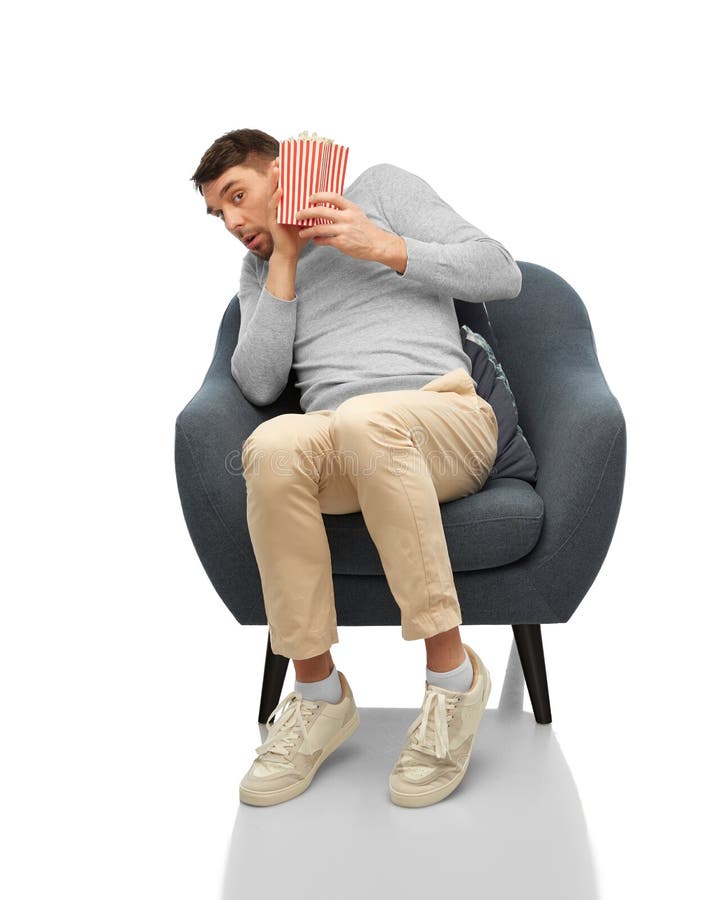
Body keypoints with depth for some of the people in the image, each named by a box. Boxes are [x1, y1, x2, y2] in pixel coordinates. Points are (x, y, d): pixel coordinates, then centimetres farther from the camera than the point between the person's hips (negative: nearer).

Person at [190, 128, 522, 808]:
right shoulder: (258, 271, 29)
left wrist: (383, 247, 0)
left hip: (445, 419, -3)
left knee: (364, 419, -38)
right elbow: (259, 385, 10)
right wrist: (285, 260, 7)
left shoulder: (380, 188, 20)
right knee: (272, 445, -33)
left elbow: (501, 274, 9)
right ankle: (318, 695, -20)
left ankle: (454, 673, -26)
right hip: (344, 449, 3)